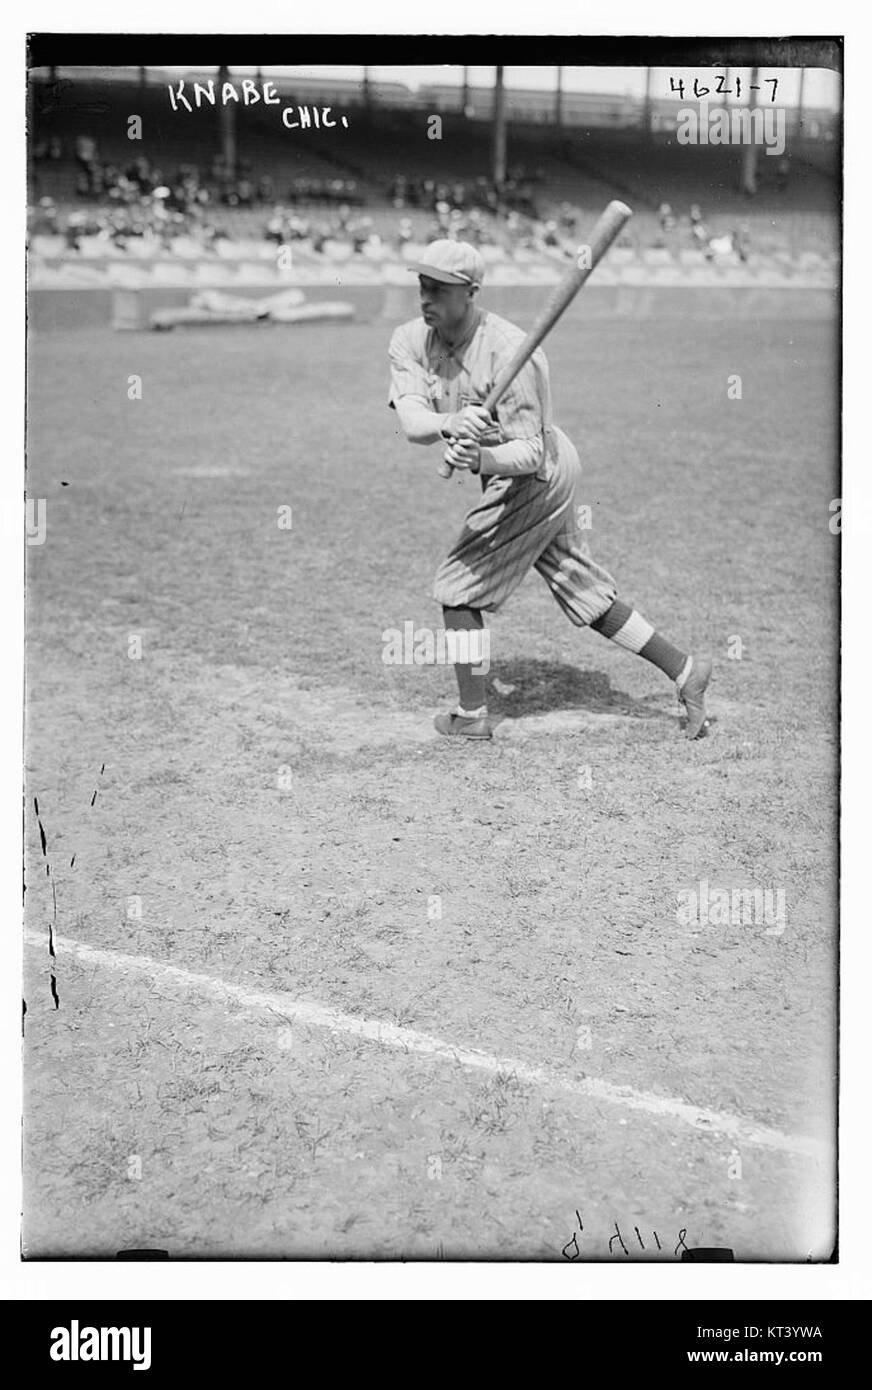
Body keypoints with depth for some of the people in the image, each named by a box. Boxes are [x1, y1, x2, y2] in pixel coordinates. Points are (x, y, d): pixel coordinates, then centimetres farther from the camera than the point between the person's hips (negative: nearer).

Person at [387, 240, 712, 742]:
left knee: (458, 587, -3)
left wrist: (484, 460, -47)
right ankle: (683, 669, 24)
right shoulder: (410, 342, -7)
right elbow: (411, 421, -23)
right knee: (585, 590, 15)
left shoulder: (510, 351, -27)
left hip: (537, 477, -8)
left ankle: (472, 717, 10)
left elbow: (529, 453, -27)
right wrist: (450, 423, -44)